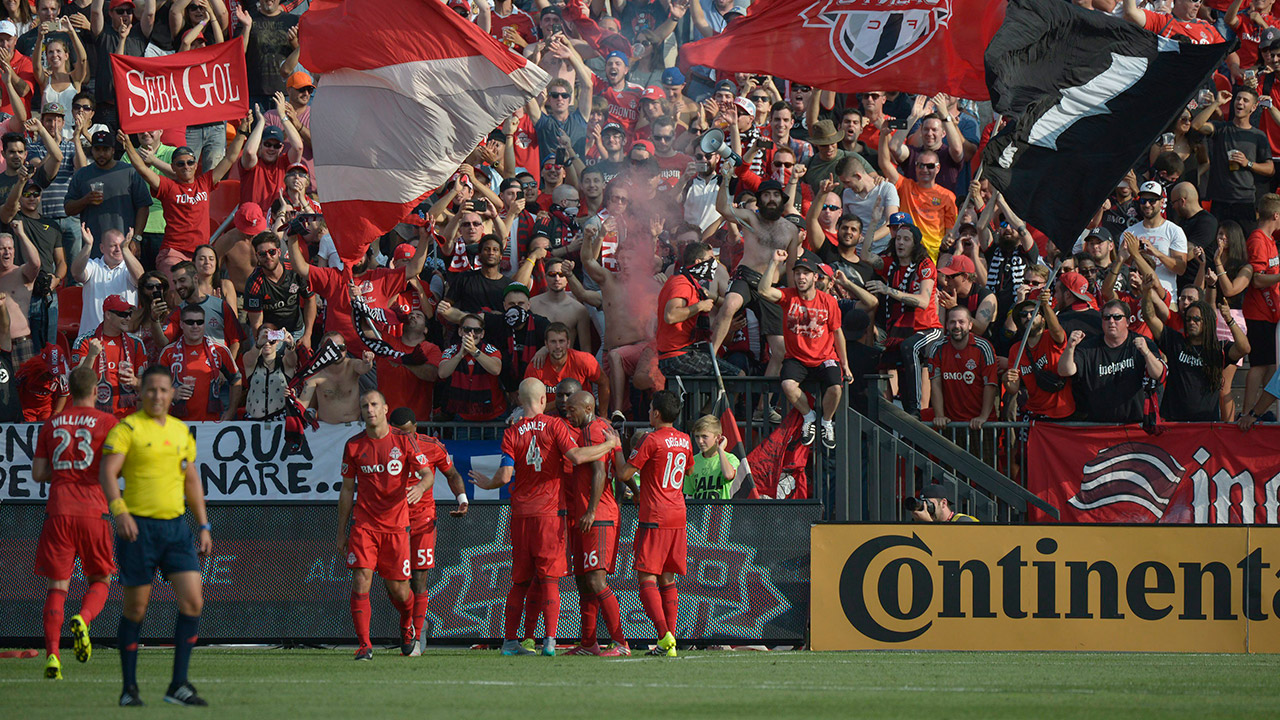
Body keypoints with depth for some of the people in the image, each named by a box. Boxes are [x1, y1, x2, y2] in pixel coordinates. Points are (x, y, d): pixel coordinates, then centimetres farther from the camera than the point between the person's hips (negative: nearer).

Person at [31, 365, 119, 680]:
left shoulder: (51, 424, 10)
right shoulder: (106, 422, 1)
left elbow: (38, 473, 10)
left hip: (58, 511, 2)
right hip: (93, 510, -2)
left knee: (57, 586, 4)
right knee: (100, 580, 13)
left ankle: (52, 654, -11)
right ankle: (82, 620, -19)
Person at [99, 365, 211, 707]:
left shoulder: (182, 431, 13)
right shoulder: (127, 429, -5)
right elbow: (108, 472, -15)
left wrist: (204, 527, 15)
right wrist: (119, 511, -31)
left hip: (176, 526, 5)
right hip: (139, 527, -5)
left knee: (192, 600, -7)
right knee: (135, 609, 1)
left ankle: (179, 685, -1)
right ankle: (129, 688, 11)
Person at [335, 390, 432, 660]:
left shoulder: (404, 440, 0)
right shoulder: (354, 445, 4)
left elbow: (428, 473, -2)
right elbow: (347, 490, 11)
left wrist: (420, 486, -27)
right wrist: (341, 532, 11)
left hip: (396, 524, -1)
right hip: (363, 524, 1)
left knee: (397, 588, 5)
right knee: (361, 581, -14)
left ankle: (407, 622, 39)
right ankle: (364, 645, -10)